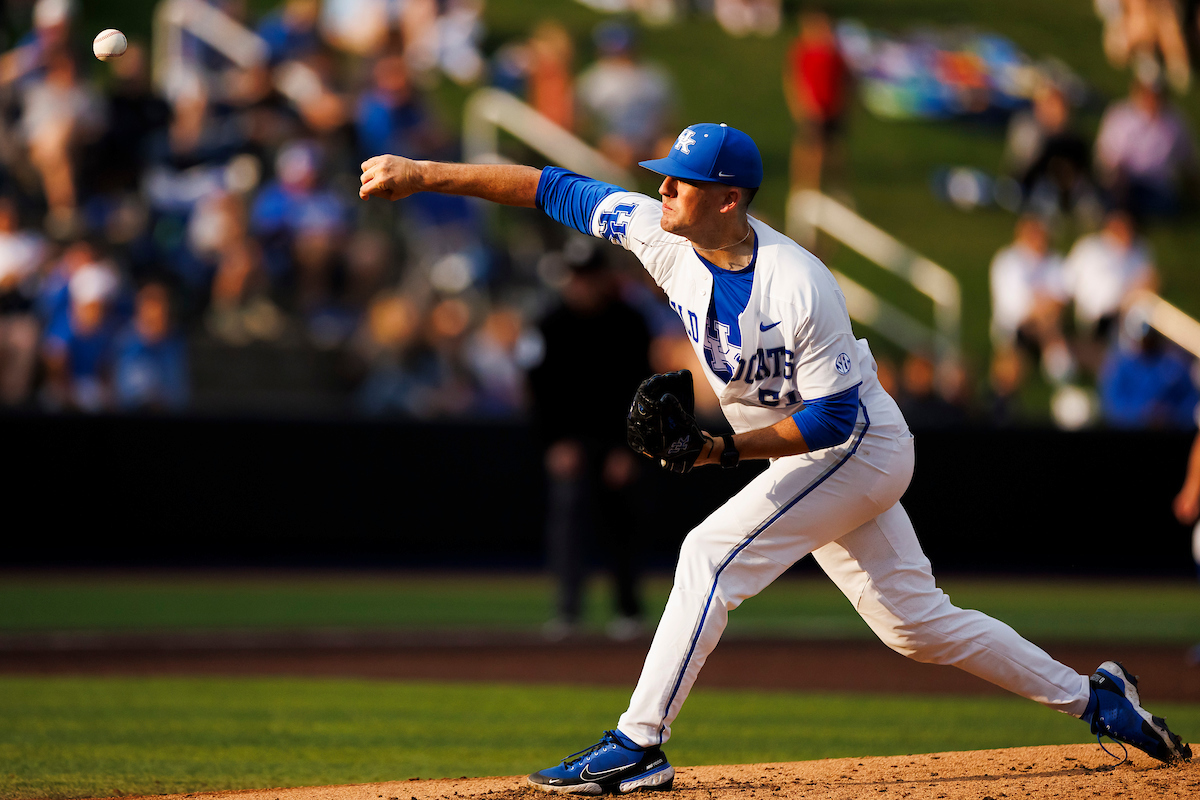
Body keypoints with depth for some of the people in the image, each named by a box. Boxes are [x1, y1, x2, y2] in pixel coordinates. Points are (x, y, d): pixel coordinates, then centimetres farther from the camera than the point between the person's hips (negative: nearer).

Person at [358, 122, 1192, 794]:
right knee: (916, 621, 13)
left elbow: (834, 418, -25)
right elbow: (553, 188, -6)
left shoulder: (801, 289, -30)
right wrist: (426, 175, -11)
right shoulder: (664, 235, -10)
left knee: (713, 555, -20)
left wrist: (727, 448, -32)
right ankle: (1090, 695, 25)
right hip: (808, 453, 8)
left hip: (858, 446, -8)